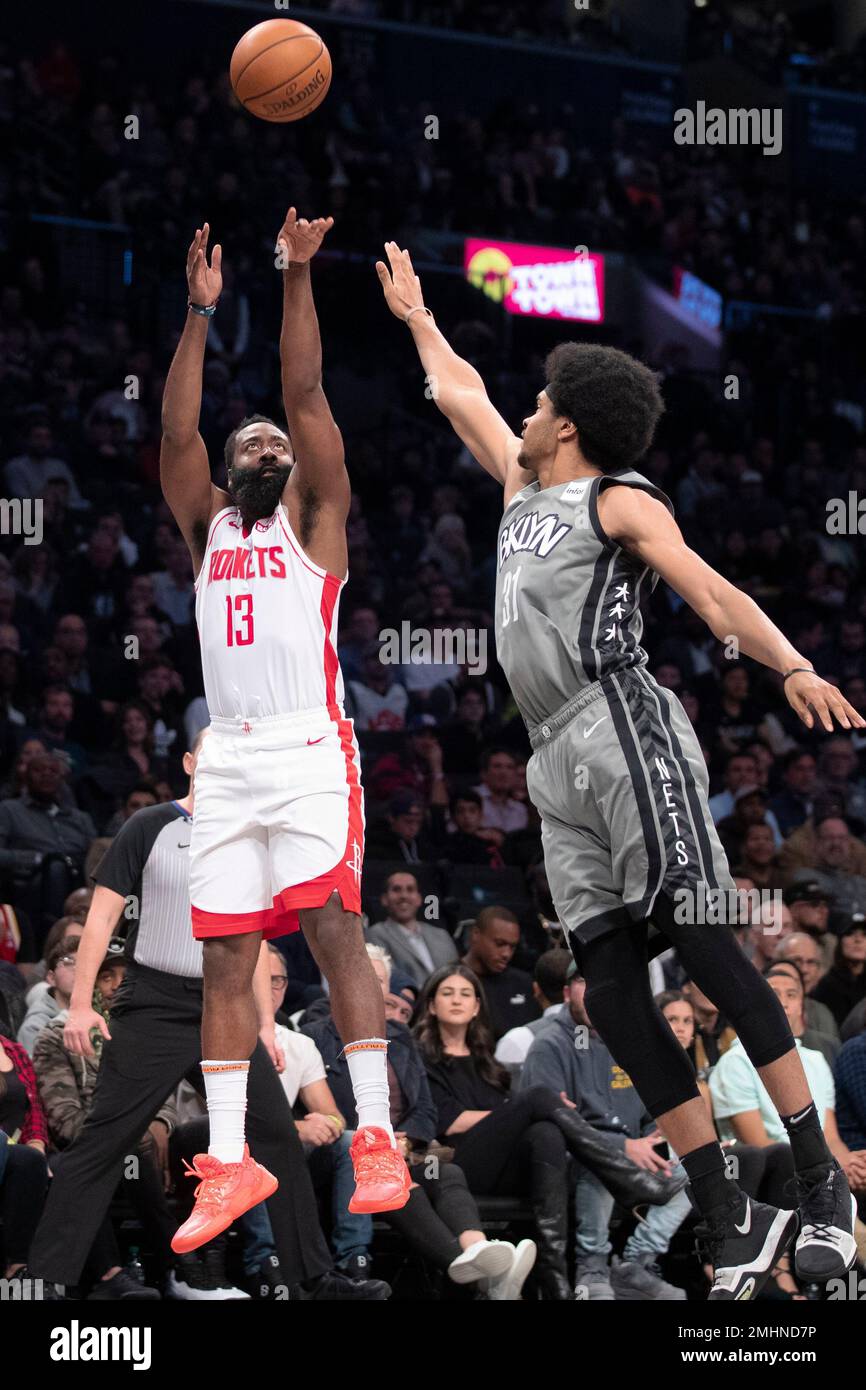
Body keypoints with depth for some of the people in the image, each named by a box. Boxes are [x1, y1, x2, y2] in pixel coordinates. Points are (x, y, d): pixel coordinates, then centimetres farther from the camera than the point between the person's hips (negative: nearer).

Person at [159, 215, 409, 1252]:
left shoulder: (313, 517, 12)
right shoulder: (206, 525, 21)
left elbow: (303, 395, 3)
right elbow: (175, 431, 8)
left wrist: (298, 277, -3)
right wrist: (201, 313, 3)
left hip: (308, 747, -4)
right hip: (226, 756, 4)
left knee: (332, 929, -14)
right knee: (223, 958, 0)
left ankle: (377, 1142, -16)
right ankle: (229, 1164, 2)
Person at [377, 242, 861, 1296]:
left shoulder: (621, 502, 4)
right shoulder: (523, 488, 26)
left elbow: (712, 595, -10)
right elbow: (461, 395, 43)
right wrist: (413, 315, 55)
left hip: (622, 731, -7)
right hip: (559, 767, 7)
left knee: (701, 939, -18)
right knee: (613, 991, -5)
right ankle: (730, 1226, -9)